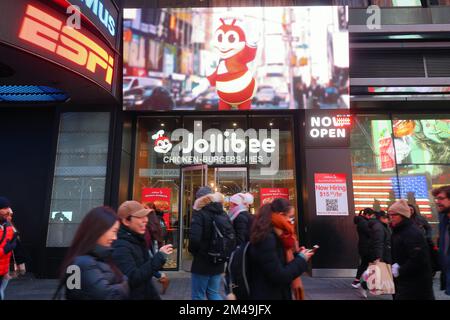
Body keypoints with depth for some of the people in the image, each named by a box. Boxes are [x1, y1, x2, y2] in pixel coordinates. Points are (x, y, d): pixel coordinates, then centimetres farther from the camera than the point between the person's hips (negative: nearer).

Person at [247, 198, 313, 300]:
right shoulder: (266, 239, -26)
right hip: (268, 295, -9)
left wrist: (296, 253, 2)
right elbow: (279, 276, -26)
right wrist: (301, 259, -16)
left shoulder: (273, 235, 5)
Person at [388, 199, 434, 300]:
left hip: (416, 284, -9)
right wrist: (394, 266, 2)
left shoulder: (413, 233, -21)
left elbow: (418, 260, -28)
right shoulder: (397, 231, 10)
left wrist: (400, 270, -22)